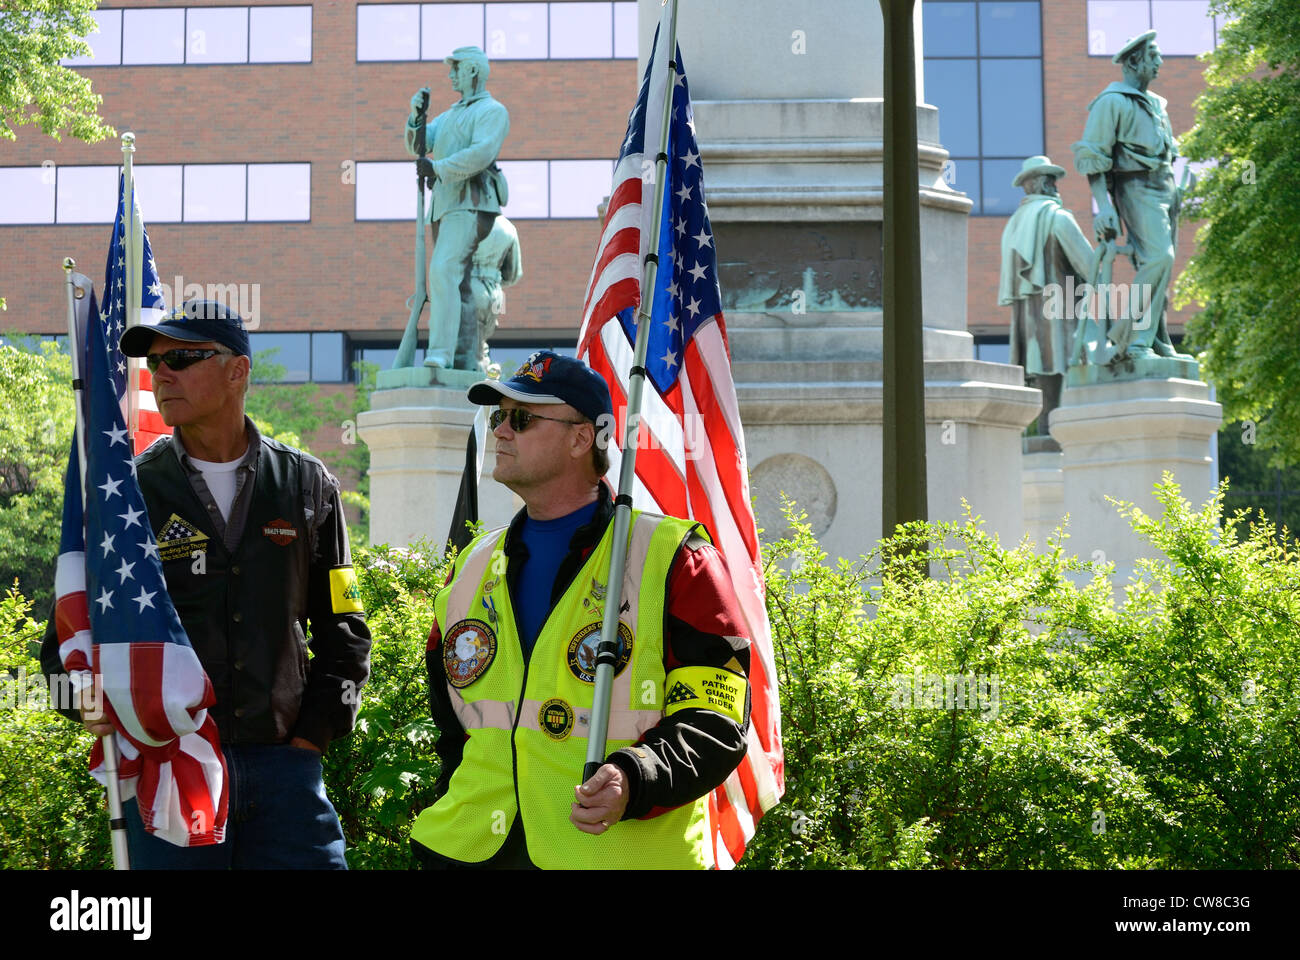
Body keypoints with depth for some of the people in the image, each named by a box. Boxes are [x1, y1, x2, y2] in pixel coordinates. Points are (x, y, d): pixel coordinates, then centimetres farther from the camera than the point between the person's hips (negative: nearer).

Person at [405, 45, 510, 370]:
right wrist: (416, 115, 0)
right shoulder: (451, 115, 27)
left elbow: (482, 153, -18)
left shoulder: (493, 111, -1)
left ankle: (440, 353, -33)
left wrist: (438, 167, -19)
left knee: (444, 271, -25)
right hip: (444, 205, 9)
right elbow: (417, 146, 18)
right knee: (458, 286, 6)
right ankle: (465, 363, 7)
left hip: (470, 205, -9)